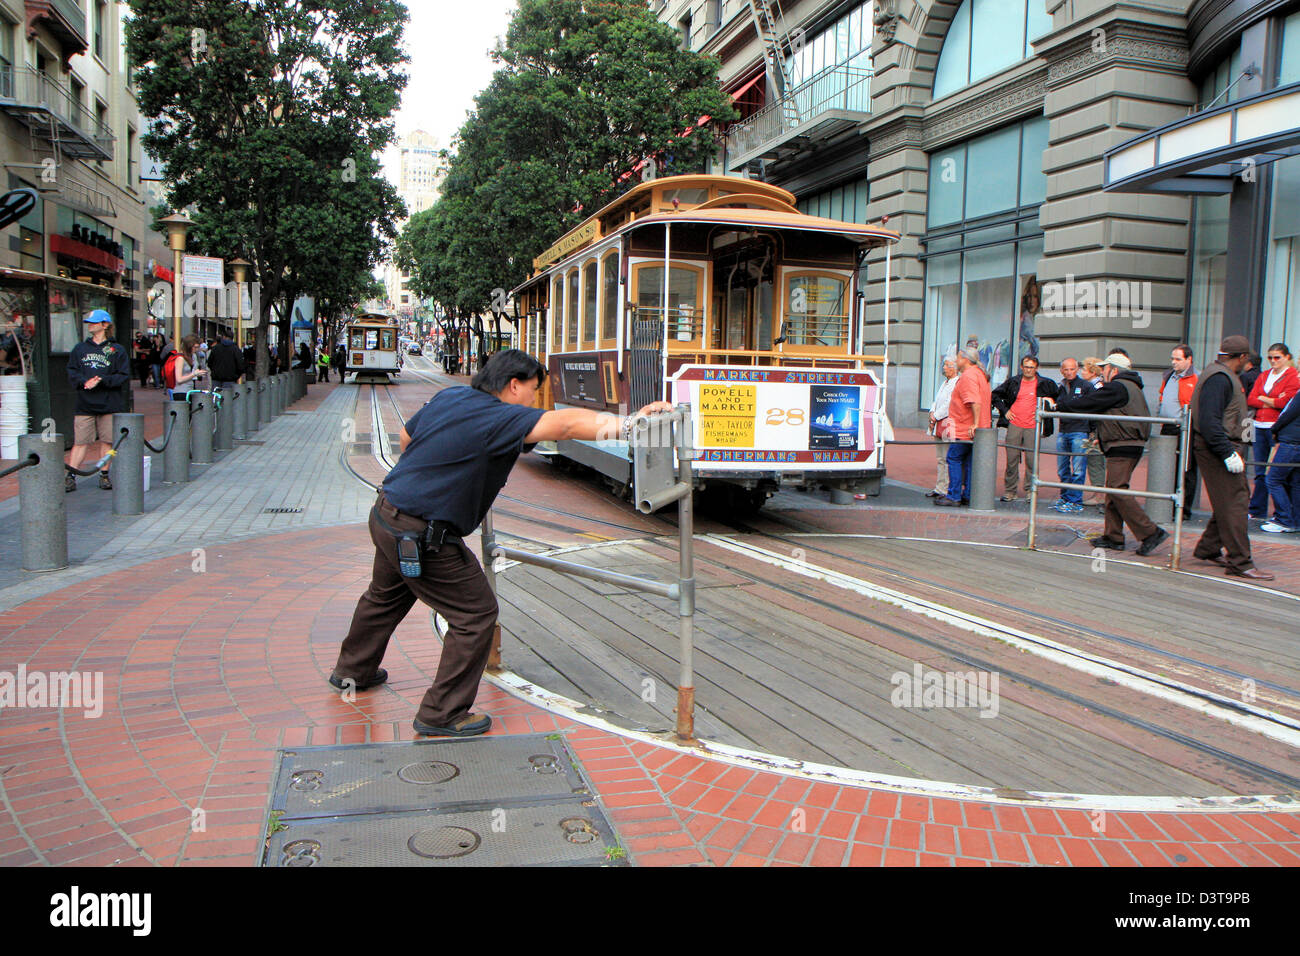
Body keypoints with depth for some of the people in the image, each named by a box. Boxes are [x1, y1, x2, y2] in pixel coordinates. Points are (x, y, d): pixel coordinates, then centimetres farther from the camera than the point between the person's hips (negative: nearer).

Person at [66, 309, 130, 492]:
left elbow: (124, 375, -3)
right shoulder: (80, 348, 13)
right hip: (84, 403, 2)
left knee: (107, 441, 3)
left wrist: (102, 380, -15)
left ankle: (104, 475, 14)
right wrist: (84, 381, -10)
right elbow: (71, 372, 9)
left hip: (109, 404, -1)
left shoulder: (117, 350, 3)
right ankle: (71, 477, 1)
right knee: (80, 441, -2)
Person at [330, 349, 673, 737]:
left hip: (385, 513, 10)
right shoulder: (498, 418, -21)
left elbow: (406, 435, 20)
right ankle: (441, 715, 10)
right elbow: (564, 423, -33)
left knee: (386, 596, 32)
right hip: (421, 538, -10)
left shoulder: (450, 396, 5)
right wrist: (630, 422, -35)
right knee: (475, 614, 1)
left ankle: (352, 671, 55)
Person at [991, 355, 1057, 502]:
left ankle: (1030, 491, 7)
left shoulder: (1045, 384, 5)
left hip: (1033, 427, -1)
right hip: (1014, 425, 1)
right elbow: (995, 395, 17)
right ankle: (1010, 491, 11)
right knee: (1011, 460, 2)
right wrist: (1004, 410, 7)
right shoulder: (1013, 382, 8)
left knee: (1032, 460, -3)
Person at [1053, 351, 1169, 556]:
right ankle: (1113, 537, 13)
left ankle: (1151, 533, -14)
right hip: (1132, 445, 10)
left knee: (1117, 490, -12)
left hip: (1122, 447, -10)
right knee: (1114, 490, 11)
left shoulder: (1116, 387, -11)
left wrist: (1059, 404, 1)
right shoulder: (1131, 387, 21)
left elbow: (1087, 403, -10)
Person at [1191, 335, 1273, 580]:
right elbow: (1209, 421, -25)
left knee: (1235, 500, 15)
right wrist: (1228, 452, -26)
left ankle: (1208, 549, 24)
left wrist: (1233, 448, 20)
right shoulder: (1219, 378, -16)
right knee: (1233, 504, -10)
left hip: (1226, 447, 11)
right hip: (1218, 449, -11)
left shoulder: (1223, 375, 17)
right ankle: (1240, 562, -8)